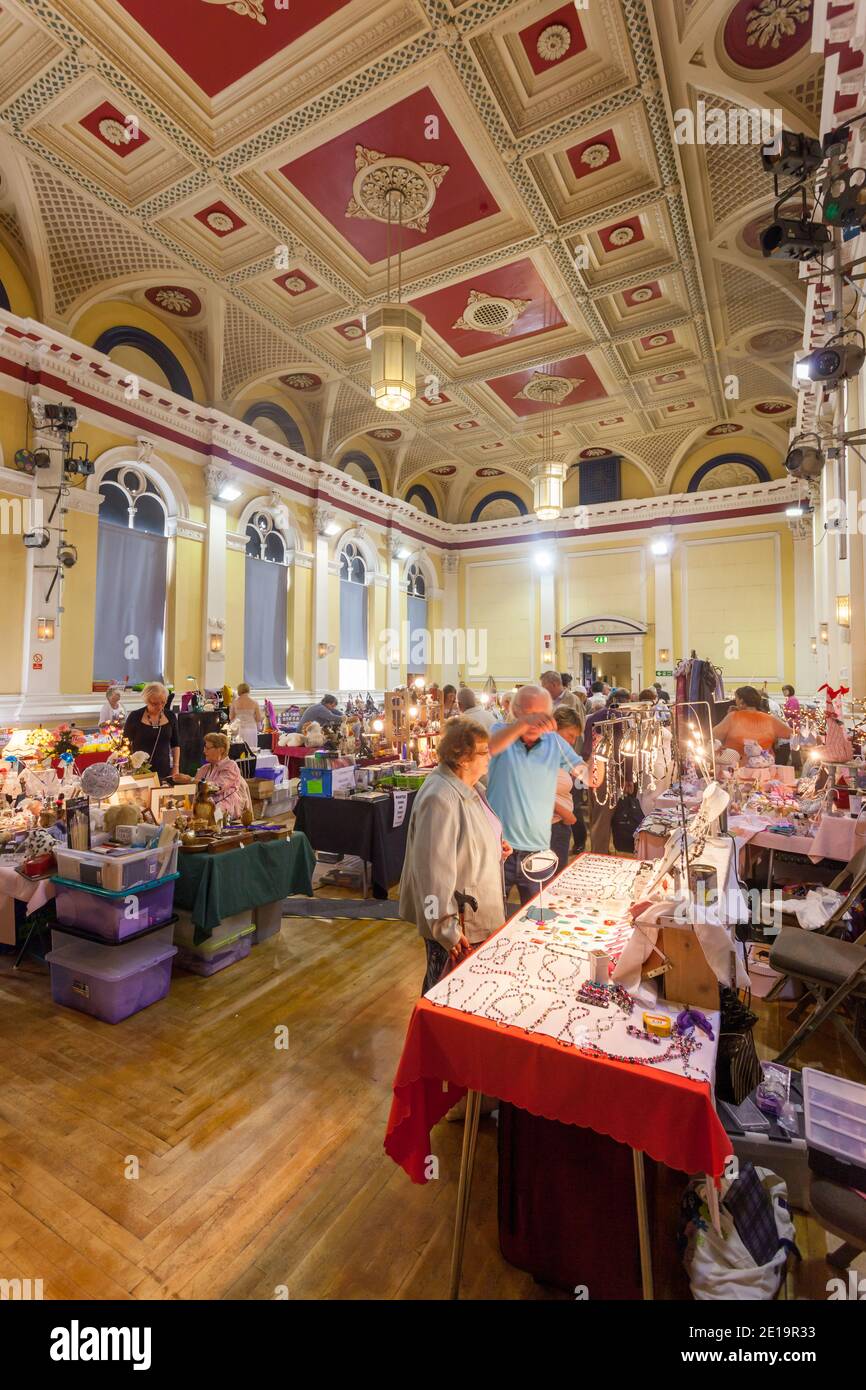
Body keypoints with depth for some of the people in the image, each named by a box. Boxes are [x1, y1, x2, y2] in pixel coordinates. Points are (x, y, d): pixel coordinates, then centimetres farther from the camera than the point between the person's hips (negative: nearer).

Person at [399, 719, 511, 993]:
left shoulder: (467, 787, 3)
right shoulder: (440, 798, -28)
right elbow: (435, 871, -28)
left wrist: (494, 847, 4)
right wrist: (446, 929, -25)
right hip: (456, 924, -9)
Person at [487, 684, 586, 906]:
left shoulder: (554, 742, 2)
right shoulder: (502, 732, -5)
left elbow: (588, 778, 1)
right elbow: (490, 747, -29)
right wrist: (523, 723, -44)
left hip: (537, 850, 2)